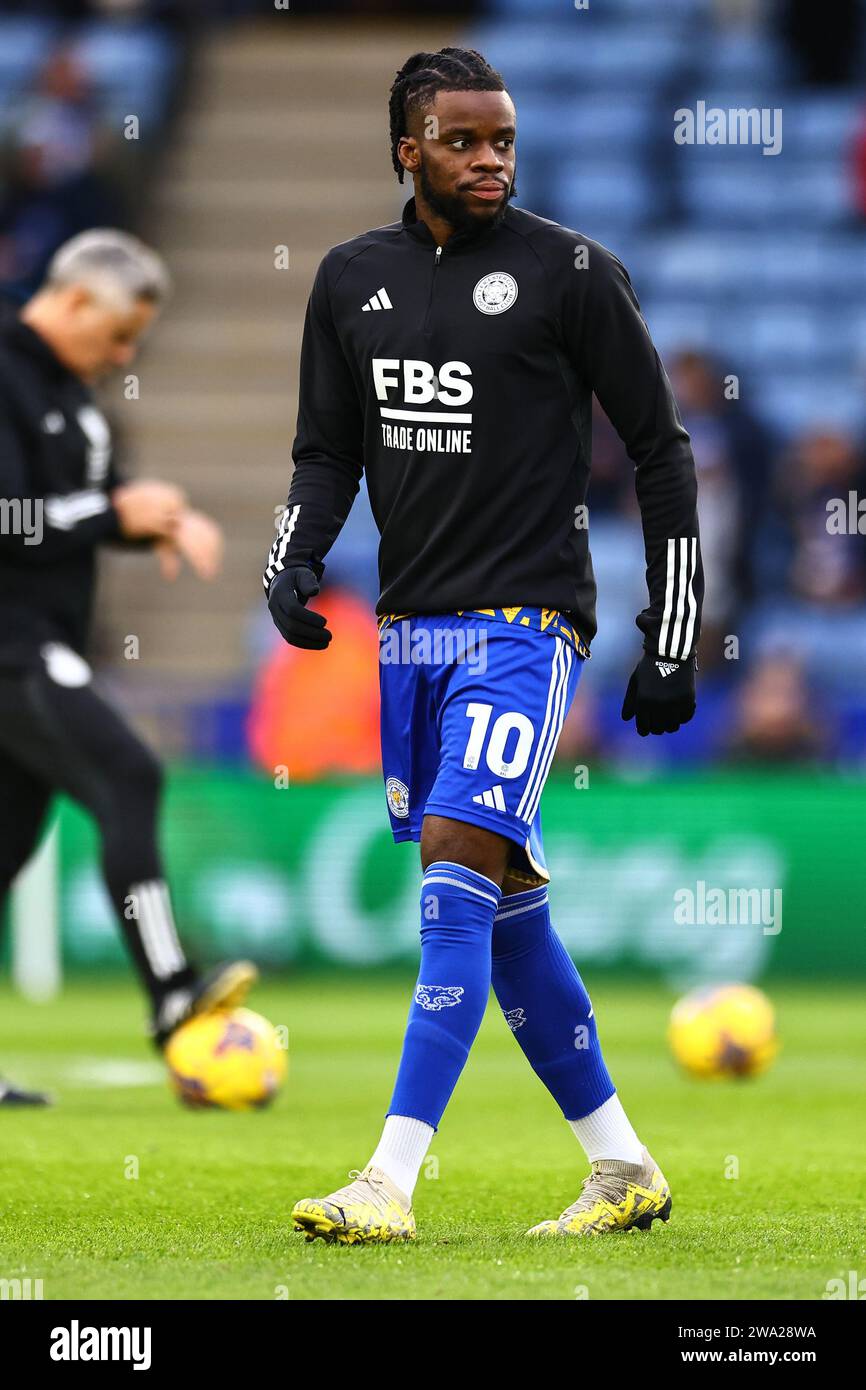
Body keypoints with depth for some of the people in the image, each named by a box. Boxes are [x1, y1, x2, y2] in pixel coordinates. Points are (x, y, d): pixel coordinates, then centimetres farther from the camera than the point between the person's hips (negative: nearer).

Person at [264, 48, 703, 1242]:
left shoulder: (569, 273, -5)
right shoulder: (354, 279, 9)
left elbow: (661, 453, 0)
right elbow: (327, 450, 17)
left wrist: (672, 644, -1)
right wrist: (293, 564, -3)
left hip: (524, 620, -6)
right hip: (410, 628, 6)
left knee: (458, 876, -17)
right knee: (509, 913, 9)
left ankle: (390, 1184, -20)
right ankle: (623, 1169, 19)